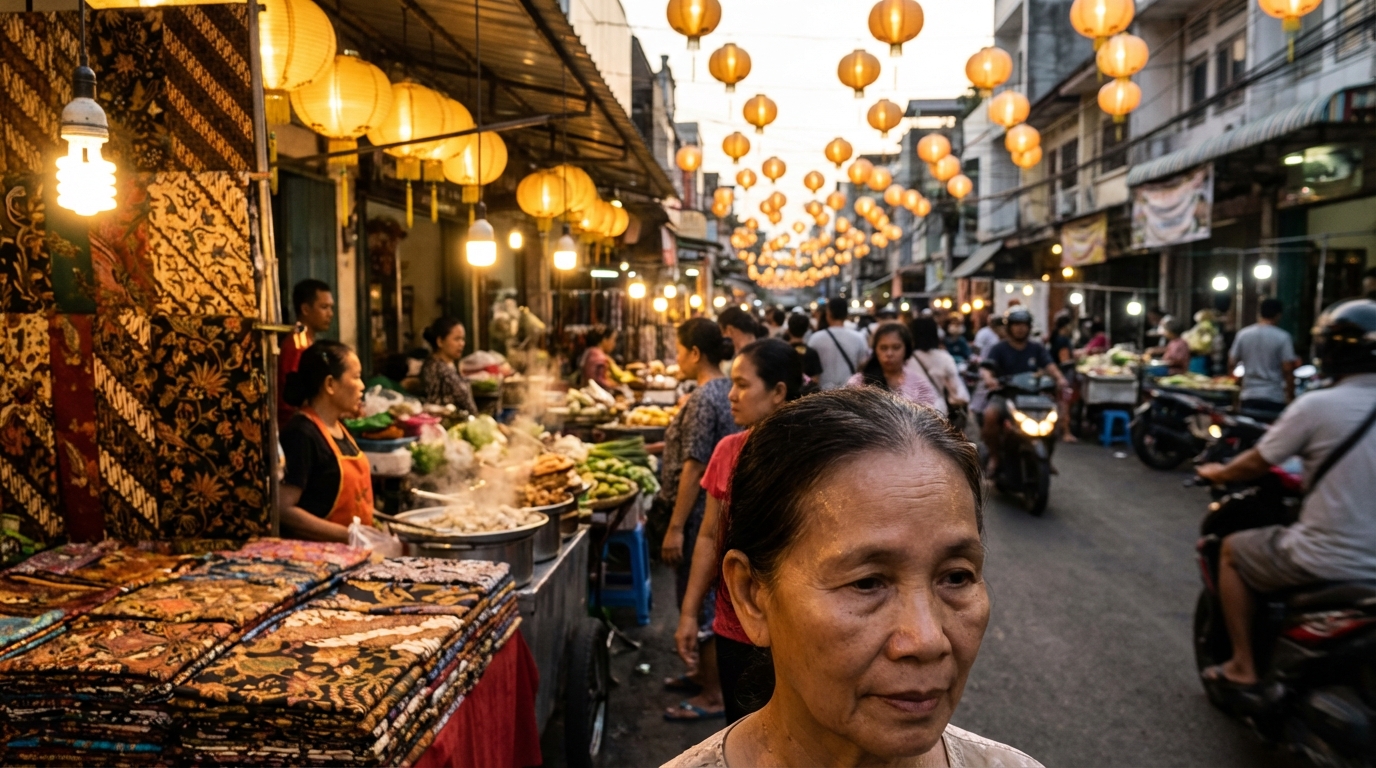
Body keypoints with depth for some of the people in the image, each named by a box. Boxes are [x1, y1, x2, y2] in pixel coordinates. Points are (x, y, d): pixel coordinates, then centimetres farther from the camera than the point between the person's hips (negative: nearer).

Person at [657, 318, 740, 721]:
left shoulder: (703, 400, -22)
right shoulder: (728, 391, 7)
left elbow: (694, 467, -24)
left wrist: (675, 528, -21)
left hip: (700, 516, -10)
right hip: (721, 510, 10)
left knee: (697, 600, 1)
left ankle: (714, 696, 12)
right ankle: (704, 671, 36)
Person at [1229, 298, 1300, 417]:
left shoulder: (1243, 334, 1)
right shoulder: (1282, 337, -7)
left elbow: (1231, 364, 4)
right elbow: (1287, 370, -9)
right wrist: (1291, 395, 0)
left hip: (1249, 396, 3)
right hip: (1274, 397, -3)